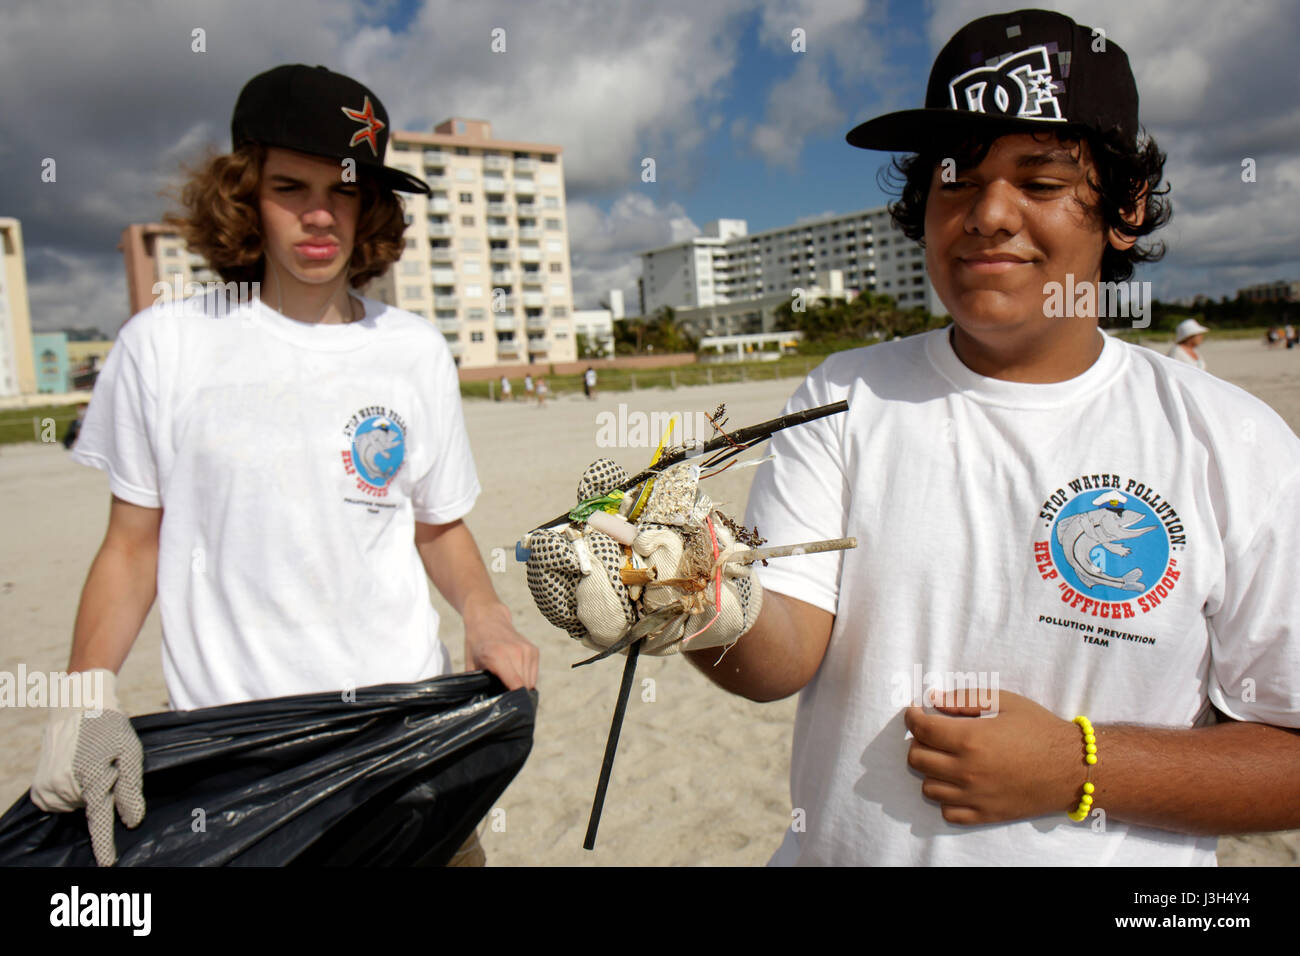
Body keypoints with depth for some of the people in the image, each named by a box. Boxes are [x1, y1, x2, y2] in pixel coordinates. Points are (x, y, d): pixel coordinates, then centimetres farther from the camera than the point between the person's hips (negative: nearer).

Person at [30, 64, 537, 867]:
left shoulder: (415, 351, 3)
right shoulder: (164, 345, -1)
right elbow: (134, 543, 3)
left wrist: (483, 615, -8)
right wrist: (87, 696, -10)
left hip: (405, 718, 2)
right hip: (226, 738, -1)